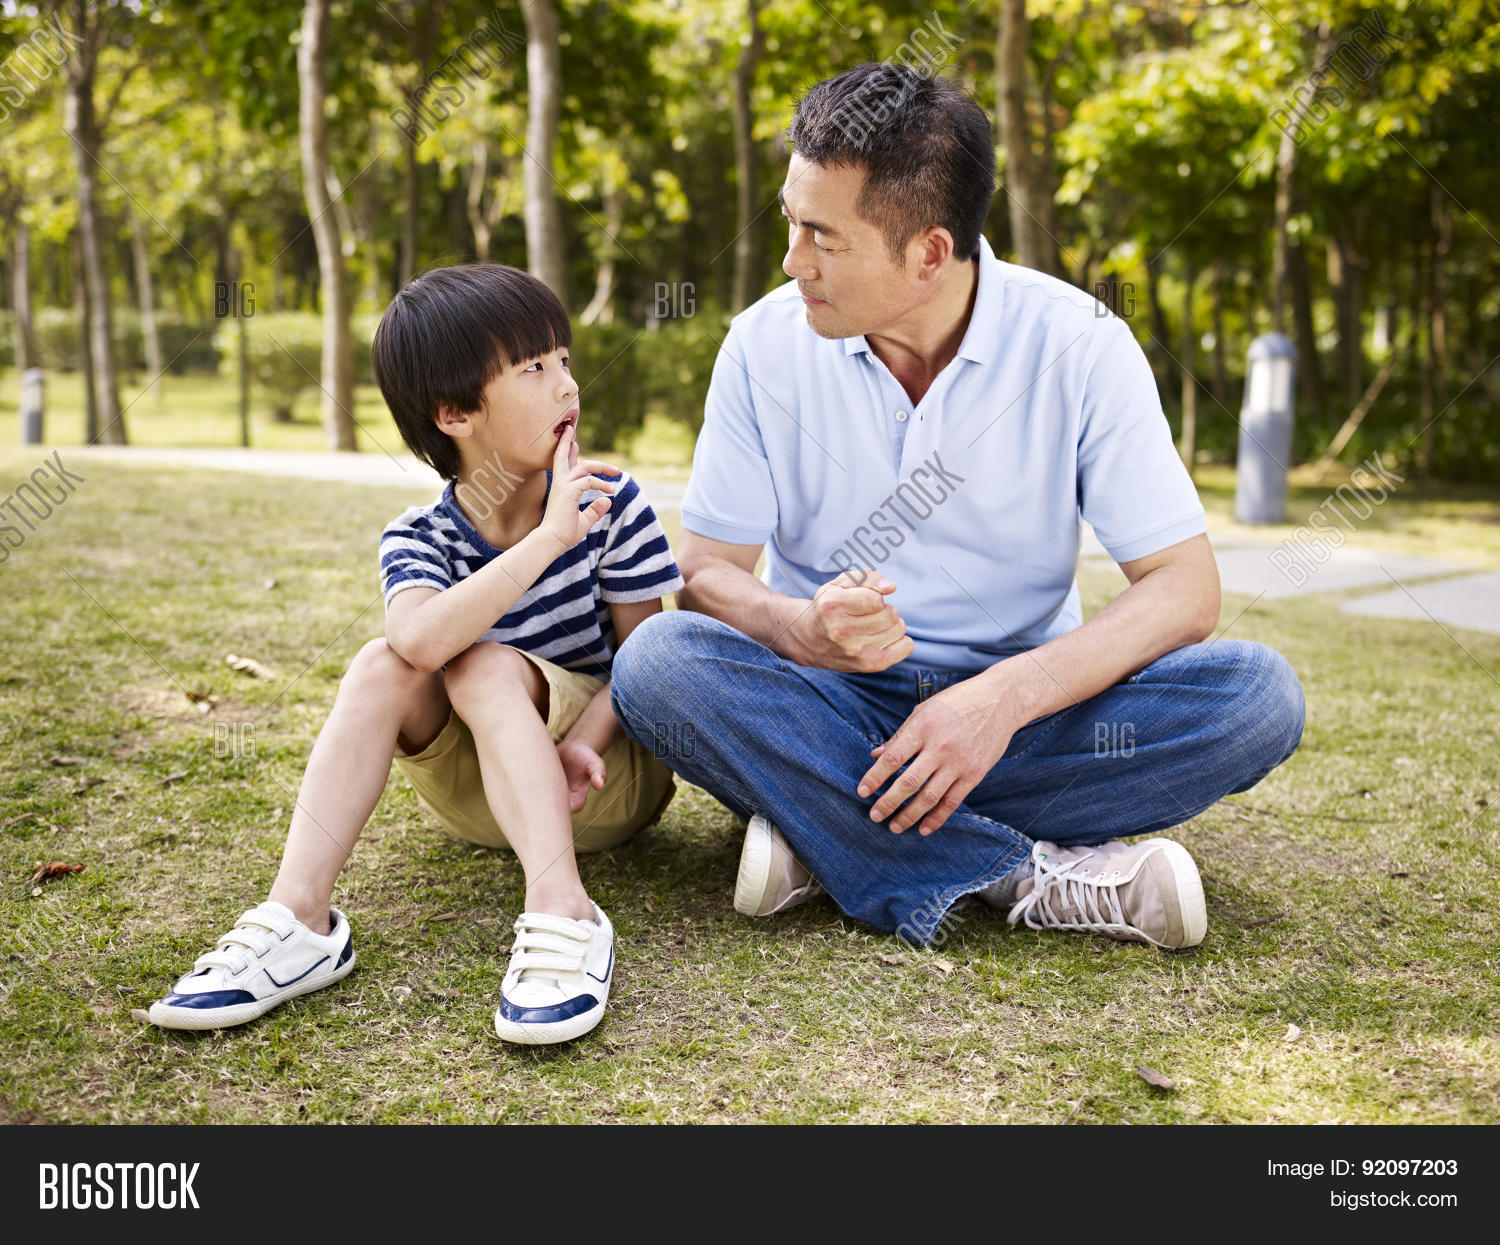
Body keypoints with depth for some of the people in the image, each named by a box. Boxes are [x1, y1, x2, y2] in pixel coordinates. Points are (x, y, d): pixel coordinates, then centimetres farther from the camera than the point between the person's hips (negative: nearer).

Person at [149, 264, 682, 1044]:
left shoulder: (610, 503, -9)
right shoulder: (419, 540, -9)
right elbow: (423, 639, -33)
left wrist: (581, 743, -28)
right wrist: (549, 539, -37)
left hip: (611, 773, -2)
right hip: (471, 791, 2)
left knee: (486, 667, -29)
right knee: (382, 665, -24)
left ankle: (563, 914, -44)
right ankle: (298, 918, -30)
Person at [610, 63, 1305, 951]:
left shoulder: (1078, 344, -10)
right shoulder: (767, 342, -5)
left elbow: (1185, 587, -12)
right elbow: (706, 573, -4)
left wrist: (1009, 695, -28)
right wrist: (808, 631, -28)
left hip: (1024, 701, 0)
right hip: (831, 705, 1)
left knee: (1256, 693, -25)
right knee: (658, 660, -28)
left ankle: (823, 830, -24)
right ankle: (1036, 875, -28)